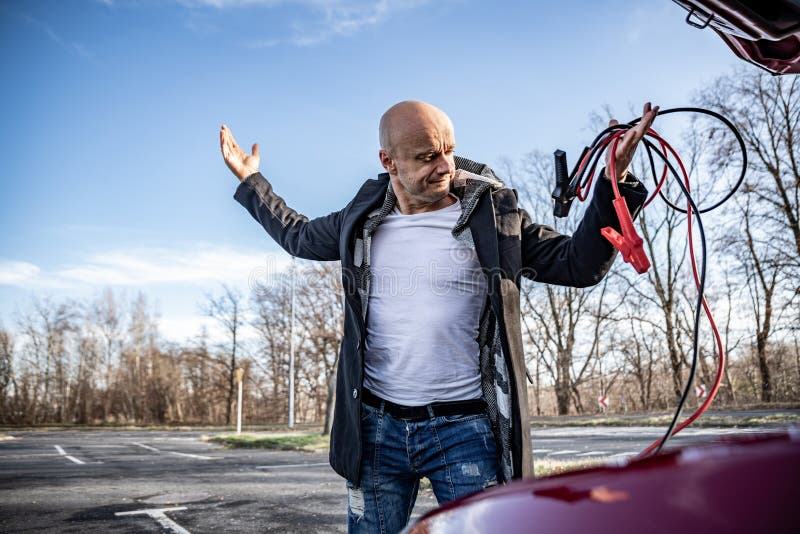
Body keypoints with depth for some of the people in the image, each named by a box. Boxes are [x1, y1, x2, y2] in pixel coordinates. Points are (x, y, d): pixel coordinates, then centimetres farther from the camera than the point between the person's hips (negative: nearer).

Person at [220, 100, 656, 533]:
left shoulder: (493, 215, -2)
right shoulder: (362, 220, 6)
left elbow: (578, 264, -1)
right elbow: (299, 236, 25)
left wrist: (615, 183, -10)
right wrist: (250, 181, 29)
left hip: (466, 429, -2)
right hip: (377, 427, 3)